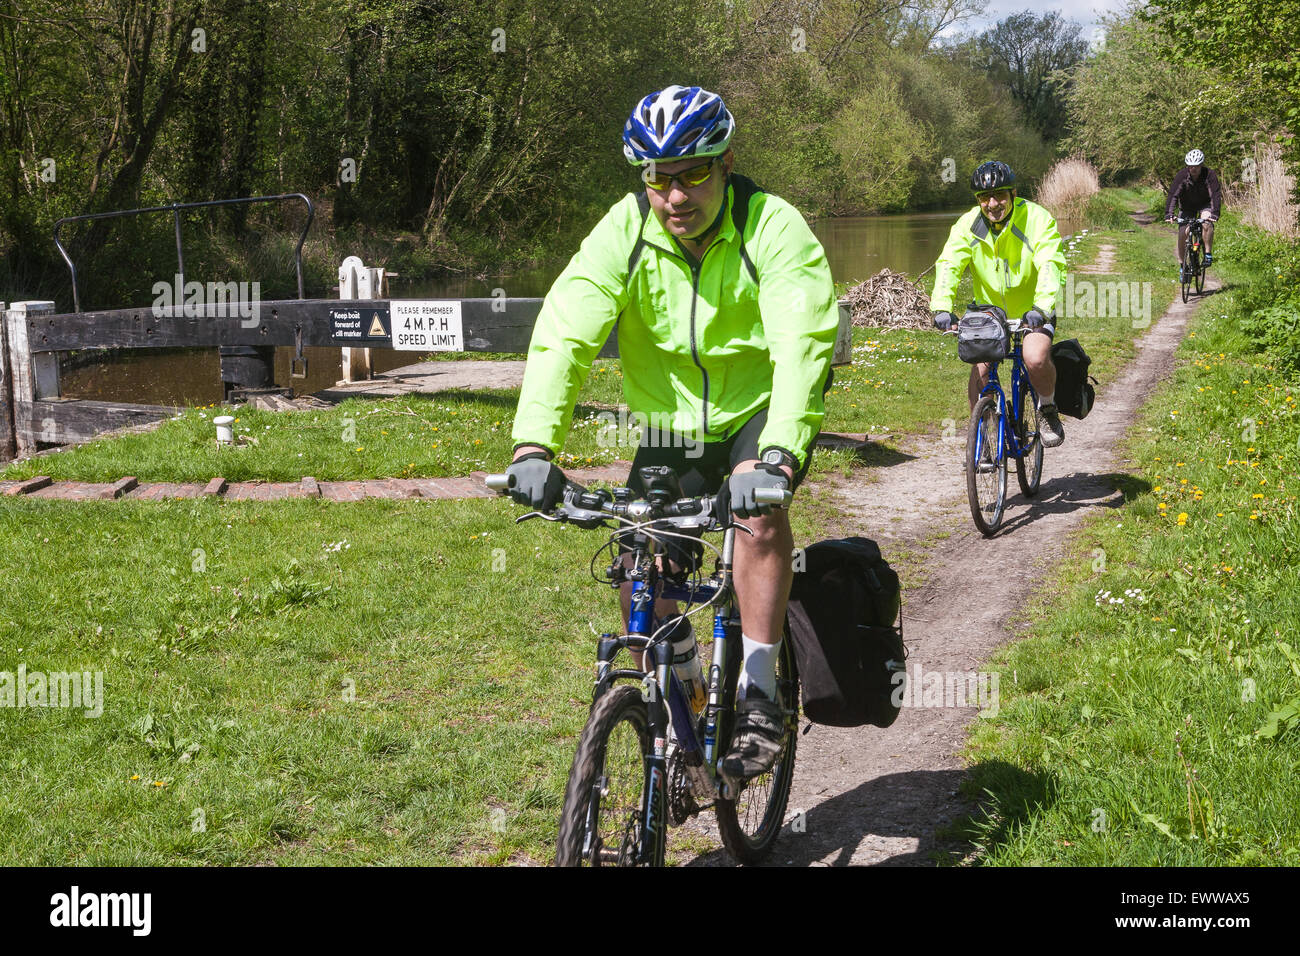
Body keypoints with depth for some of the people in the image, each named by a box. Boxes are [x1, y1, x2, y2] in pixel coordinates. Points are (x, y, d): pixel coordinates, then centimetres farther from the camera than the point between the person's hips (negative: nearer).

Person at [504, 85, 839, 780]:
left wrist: (780, 456, -51)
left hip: (758, 412, -3)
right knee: (642, 594, -7)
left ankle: (759, 696, -23)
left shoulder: (773, 228, -23)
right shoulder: (623, 233, -15)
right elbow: (563, 334, -24)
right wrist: (534, 443, -39)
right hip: (669, 426, 3)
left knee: (758, 503, -33)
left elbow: (803, 344, -35)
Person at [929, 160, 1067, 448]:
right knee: (980, 371, -13)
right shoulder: (968, 225, -10)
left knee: (1035, 359, -28)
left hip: (1032, 312, -3)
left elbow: (1050, 266, -29)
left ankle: (1047, 409, 2)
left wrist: (1042, 307, -45)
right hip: (989, 311, 3)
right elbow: (948, 265, -20)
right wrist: (942, 307, -37)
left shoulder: (1037, 219, -18)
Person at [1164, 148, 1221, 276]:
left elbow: (1216, 194, -33)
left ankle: (1208, 254, -15)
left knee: (1207, 224, -30)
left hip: (1205, 204, -1)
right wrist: (1168, 214, -43)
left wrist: (1214, 213, -47)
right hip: (1187, 206, 1)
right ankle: (1182, 265, 5)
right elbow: (1173, 194, -31)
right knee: (1183, 233, -11)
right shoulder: (1182, 175, -24)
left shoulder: (1210, 174, -26)